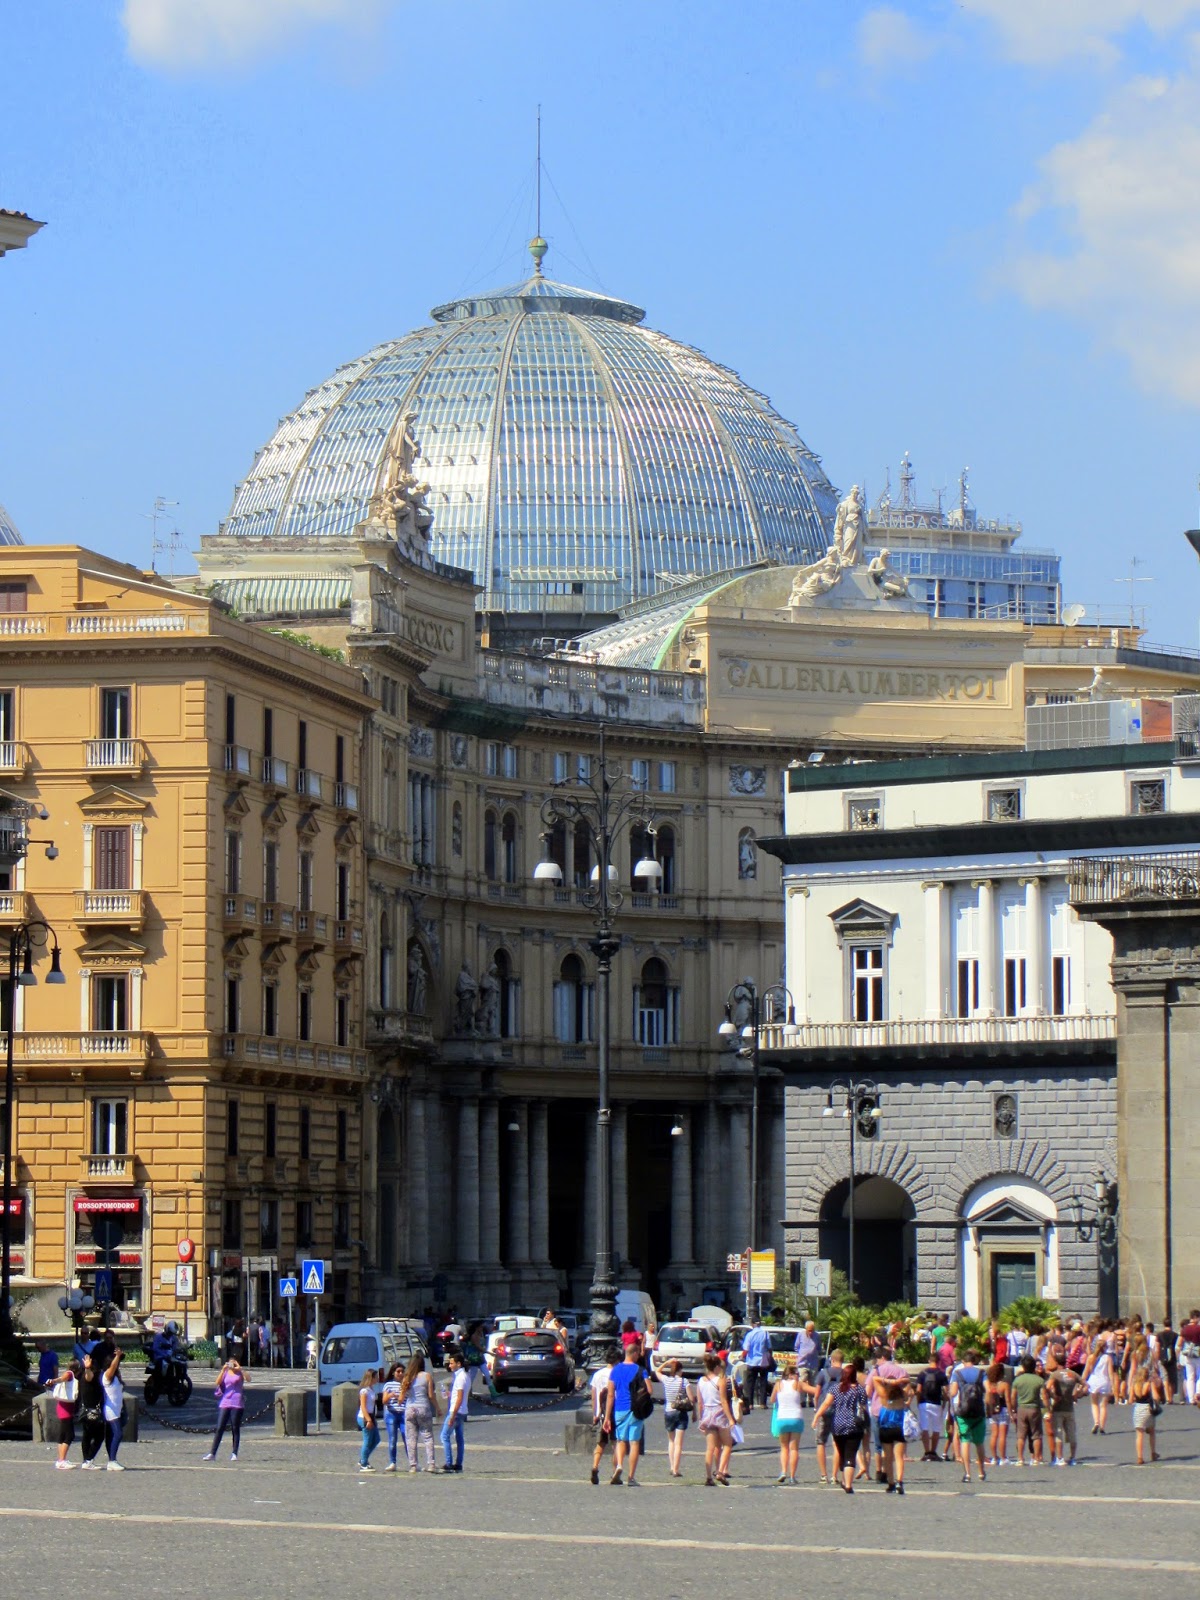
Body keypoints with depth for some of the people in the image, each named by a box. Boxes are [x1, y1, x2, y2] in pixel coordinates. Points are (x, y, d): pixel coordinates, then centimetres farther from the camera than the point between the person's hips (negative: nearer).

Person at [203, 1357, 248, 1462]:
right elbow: (218, 1382, -5)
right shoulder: (225, 1373, 10)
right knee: (219, 1428, -2)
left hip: (237, 1404, -2)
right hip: (225, 1403, 2)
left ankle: (234, 1454, 6)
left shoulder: (240, 1373, 5)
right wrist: (223, 1369, -13)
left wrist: (239, 1369, -19)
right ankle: (212, 1454, -4)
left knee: (235, 1429, 1)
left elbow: (248, 1379, -13)